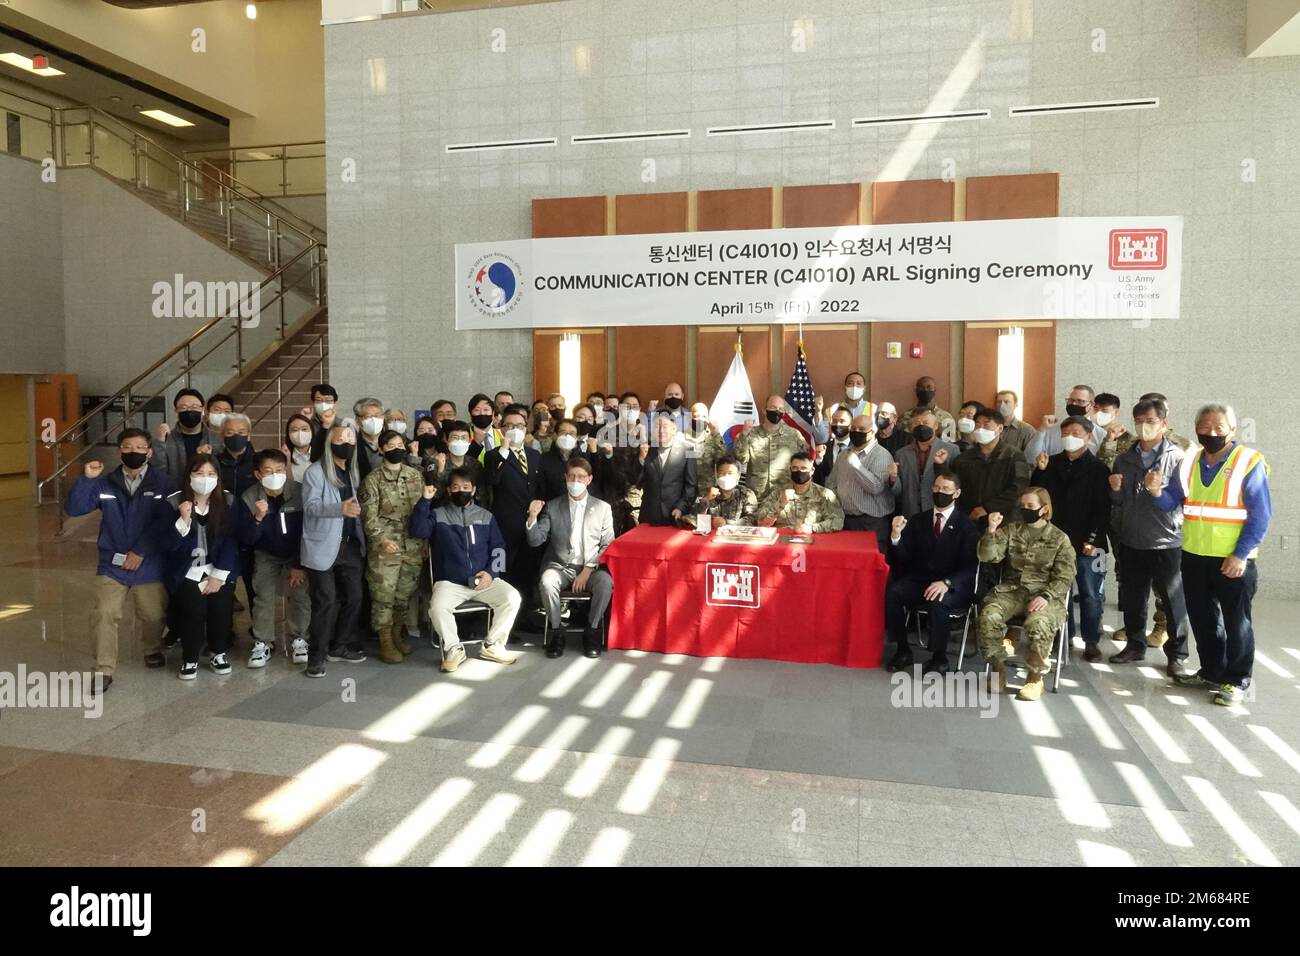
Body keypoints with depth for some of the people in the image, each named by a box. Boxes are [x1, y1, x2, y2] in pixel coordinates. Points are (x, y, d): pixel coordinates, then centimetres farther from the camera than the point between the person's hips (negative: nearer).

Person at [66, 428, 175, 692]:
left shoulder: (162, 482, -6)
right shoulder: (105, 483, 2)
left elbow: (164, 522, -11)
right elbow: (73, 509, -3)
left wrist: (140, 552, -13)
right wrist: (86, 479, -15)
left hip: (150, 564, -1)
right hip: (112, 564, 1)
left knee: (153, 615, 7)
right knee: (104, 614, -9)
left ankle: (153, 650, 37)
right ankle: (103, 670, 4)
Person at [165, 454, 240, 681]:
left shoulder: (228, 501, -3)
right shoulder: (174, 502, -6)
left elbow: (232, 541, -3)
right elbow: (170, 544, -10)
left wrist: (219, 575, -8)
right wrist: (184, 520, -26)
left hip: (221, 570, 1)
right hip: (187, 572, -1)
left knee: (221, 610, -12)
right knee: (193, 611, -17)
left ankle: (219, 653, 15)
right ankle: (190, 659, 6)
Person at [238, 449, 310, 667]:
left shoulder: (300, 492, -21)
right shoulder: (248, 499, -18)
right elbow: (246, 540, -17)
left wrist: (300, 565, -13)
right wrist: (258, 519, -36)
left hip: (297, 553, -1)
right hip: (266, 555, 1)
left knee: (300, 595, -13)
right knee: (264, 597, -10)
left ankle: (298, 640, 4)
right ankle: (263, 643, 6)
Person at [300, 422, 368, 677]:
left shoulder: (354, 472, 13)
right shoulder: (316, 471, -6)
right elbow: (310, 506, -17)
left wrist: (358, 525, 4)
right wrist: (341, 508, -32)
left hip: (351, 545, 6)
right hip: (323, 547, -6)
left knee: (354, 597, 7)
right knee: (326, 601, -5)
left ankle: (340, 646, 23)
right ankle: (316, 656, 5)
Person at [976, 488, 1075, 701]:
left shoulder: (1059, 538, 5)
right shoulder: (1011, 530, 11)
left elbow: (1064, 578, 0)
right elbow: (988, 556, -1)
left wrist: (1045, 596, -17)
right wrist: (991, 531, -17)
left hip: (1046, 594, -2)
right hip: (1011, 589, 3)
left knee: (1038, 623, -35)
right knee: (988, 616, -28)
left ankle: (1036, 678, -12)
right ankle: (998, 669, -7)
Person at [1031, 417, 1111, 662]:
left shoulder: (1098, 468, -2)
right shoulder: (1052, 463, 9)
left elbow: (1103, 508, -6)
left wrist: (1093, 540, -13)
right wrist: (1040, 471, -8)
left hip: (1087, 543, -3)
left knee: (1090, 594, 3)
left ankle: (1091, 641, 12)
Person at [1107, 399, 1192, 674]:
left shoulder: (1176, 457, -4)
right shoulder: (1125, 459, 10)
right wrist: (1115, 490, -6)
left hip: (1166, 543, -4)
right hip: (1131, 542, 4)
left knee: (1174, 601, 3)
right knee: (1132, 599, 13)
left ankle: (1176, 655, 15)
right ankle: (1135, 645, 28)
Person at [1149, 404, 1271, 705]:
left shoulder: (1249, 463, -11)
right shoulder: (1189, 463, 5)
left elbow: (1260, 515, -12)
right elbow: (1171, 502, 6)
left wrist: (1240, 555, -17)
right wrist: (1157, 492, -17)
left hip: (1232, 560, -5)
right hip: (1194, 556, 5)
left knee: (1235, 622, 6)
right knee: (1202, 619, 16)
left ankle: (1237, 680, 18)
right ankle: (1212, 671, 31)